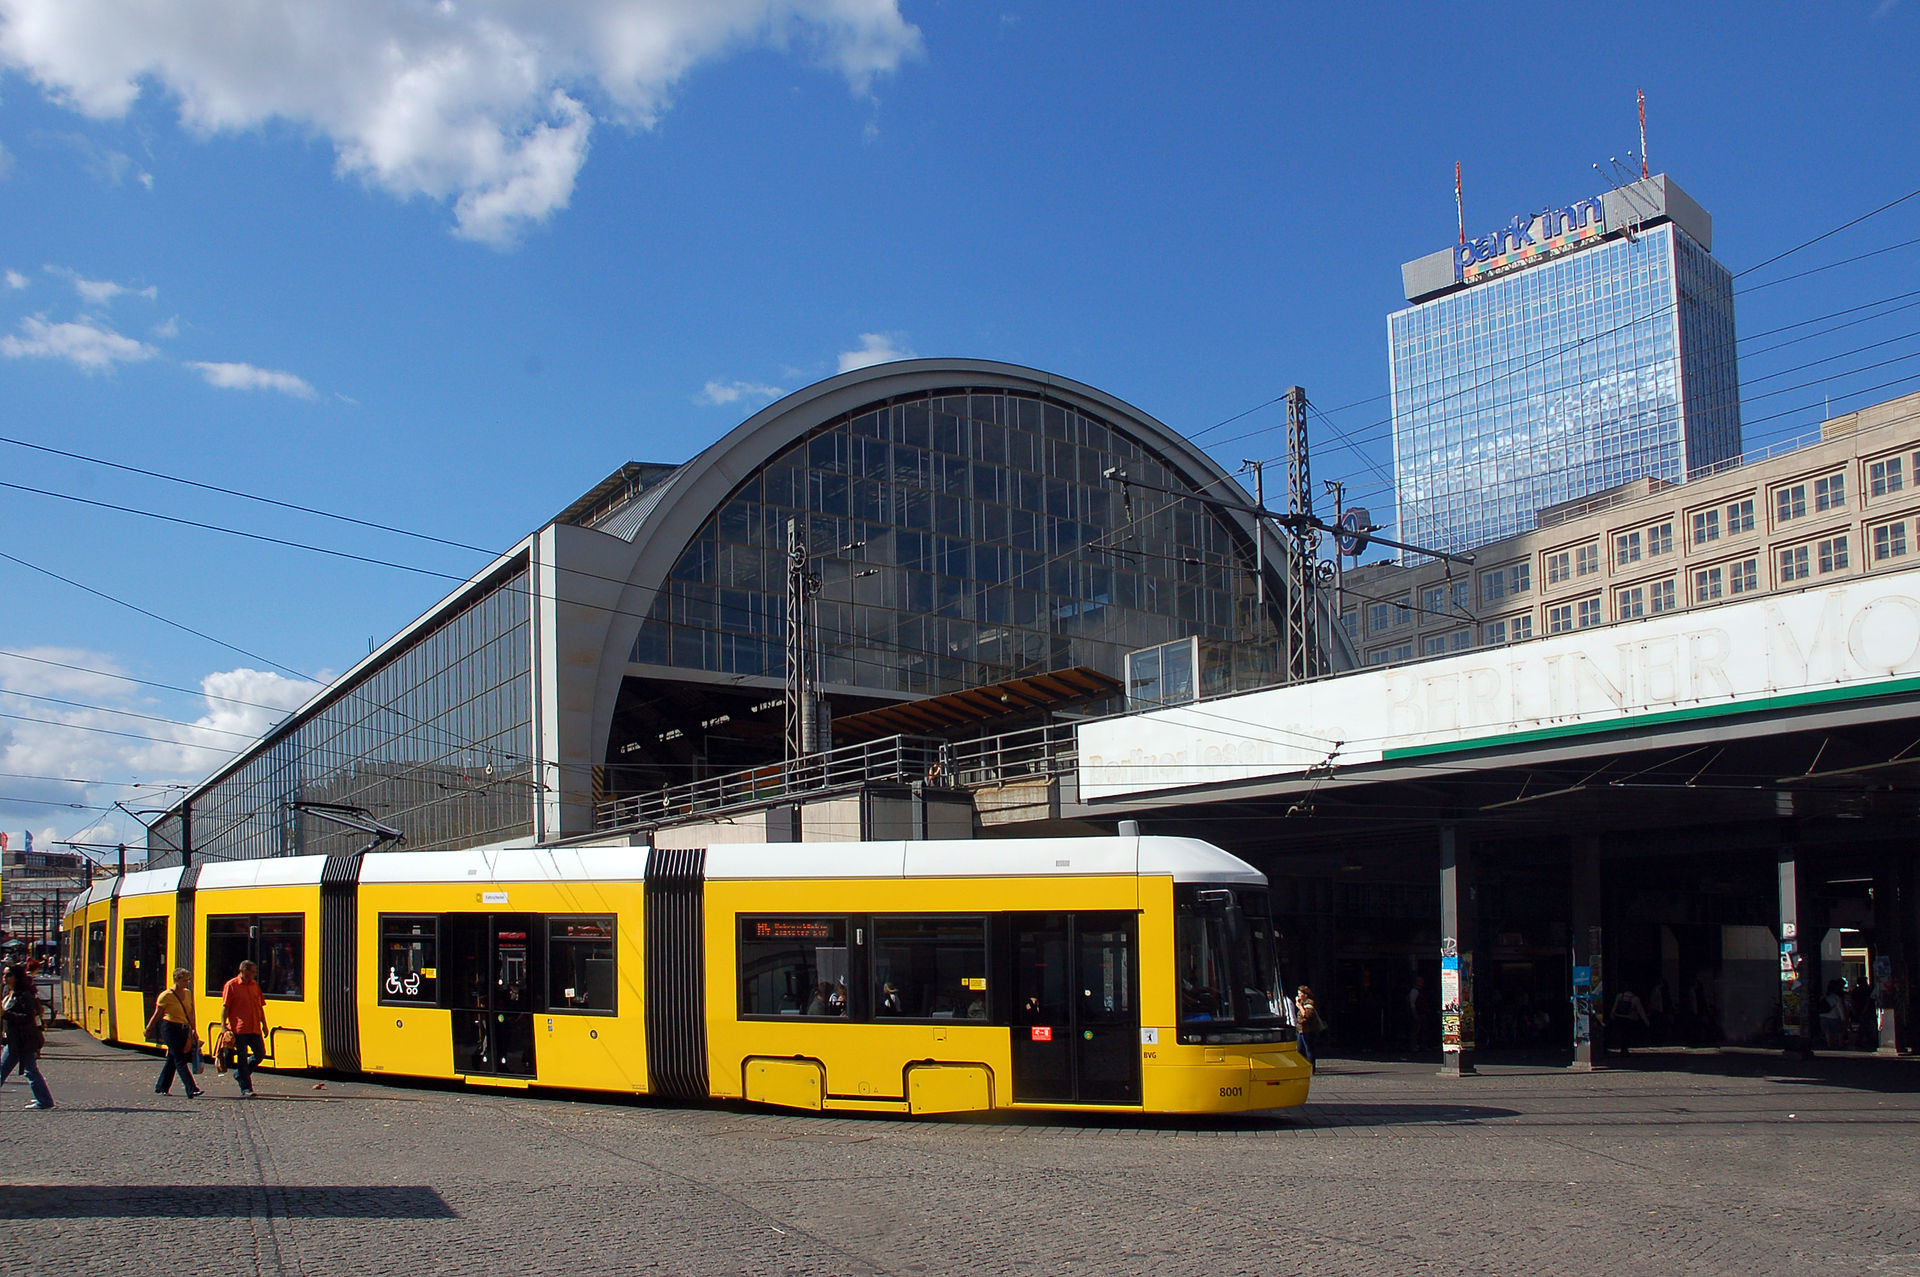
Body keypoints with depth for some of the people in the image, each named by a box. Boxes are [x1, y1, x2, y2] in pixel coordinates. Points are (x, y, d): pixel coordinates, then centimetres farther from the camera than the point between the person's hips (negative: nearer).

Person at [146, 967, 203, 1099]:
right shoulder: (166, 996, -11)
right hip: (170, 1028, -7)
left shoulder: (187, 993, 8)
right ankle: (192, 1090, -15)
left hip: (183, 1029, 7)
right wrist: (148, 1030, 2)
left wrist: (193, 1030, 16)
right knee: (180, 1060, -9)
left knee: (172, 1060, 14)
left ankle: (161, 1088, 27)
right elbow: (157, 1015, -4)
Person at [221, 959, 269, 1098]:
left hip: (254, 1028, 6)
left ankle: (239, 1074, 25)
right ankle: (246, 1089, 0)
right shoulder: (231, 985, -3)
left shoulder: (255, 985, 14)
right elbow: (225, 1007, -6)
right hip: (239, 1028, -6)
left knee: (260, 1053, 5)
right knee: (242, 1058, -4)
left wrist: (264, 1024, 15)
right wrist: (223, 1026, -13)